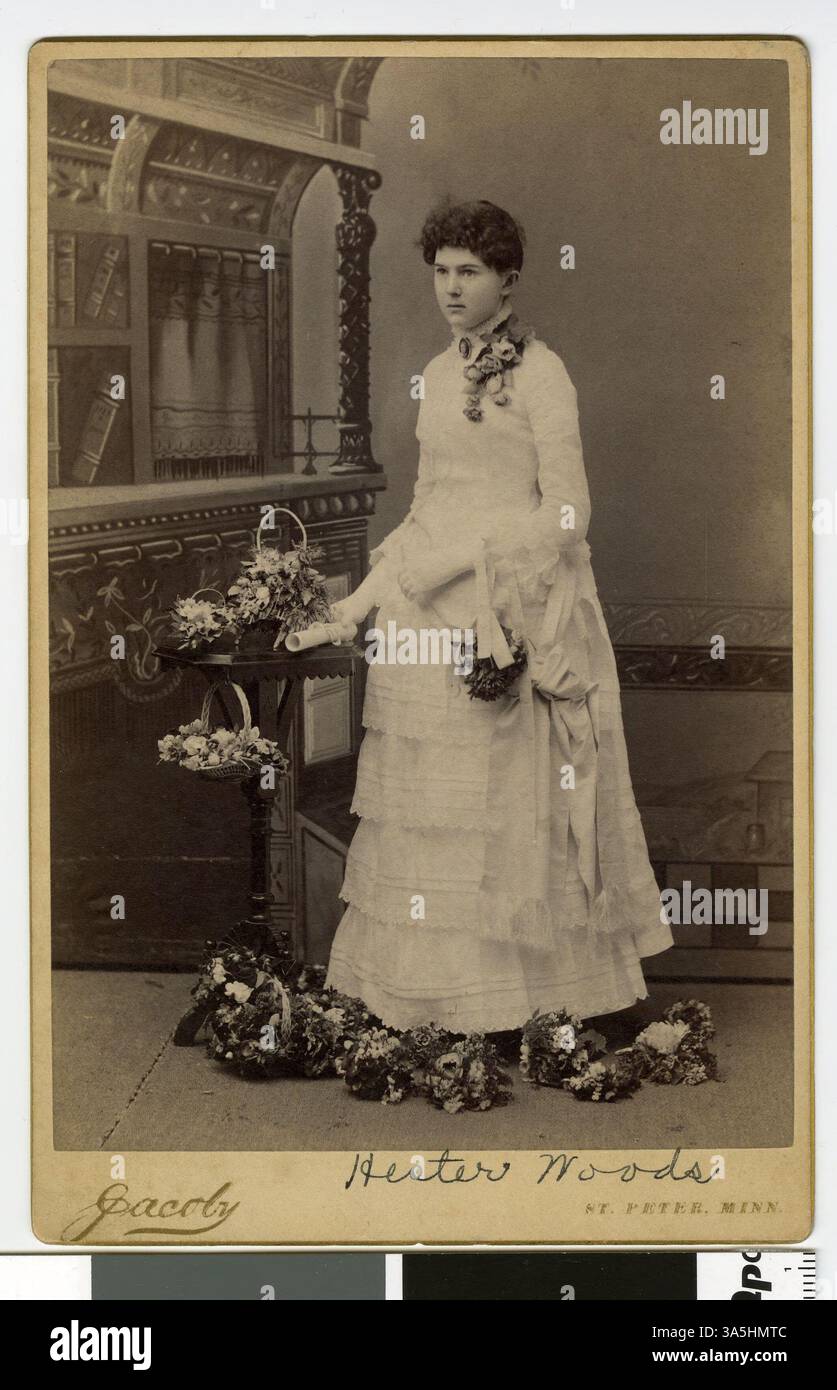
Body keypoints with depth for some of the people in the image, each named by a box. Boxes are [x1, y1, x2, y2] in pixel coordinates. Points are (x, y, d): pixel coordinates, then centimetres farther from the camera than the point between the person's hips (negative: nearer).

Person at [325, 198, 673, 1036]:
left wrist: (499, 586, -16)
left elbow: (566, 510, -10)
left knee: (507, 794, -3)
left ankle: (512, 984, 7)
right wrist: (373, 589, 14)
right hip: (426, 609, 7)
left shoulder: (540, 373, -7)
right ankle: (432, 976, 15)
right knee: (426, 794, 7)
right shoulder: (439, 374, 14)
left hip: (516, 607, -7)